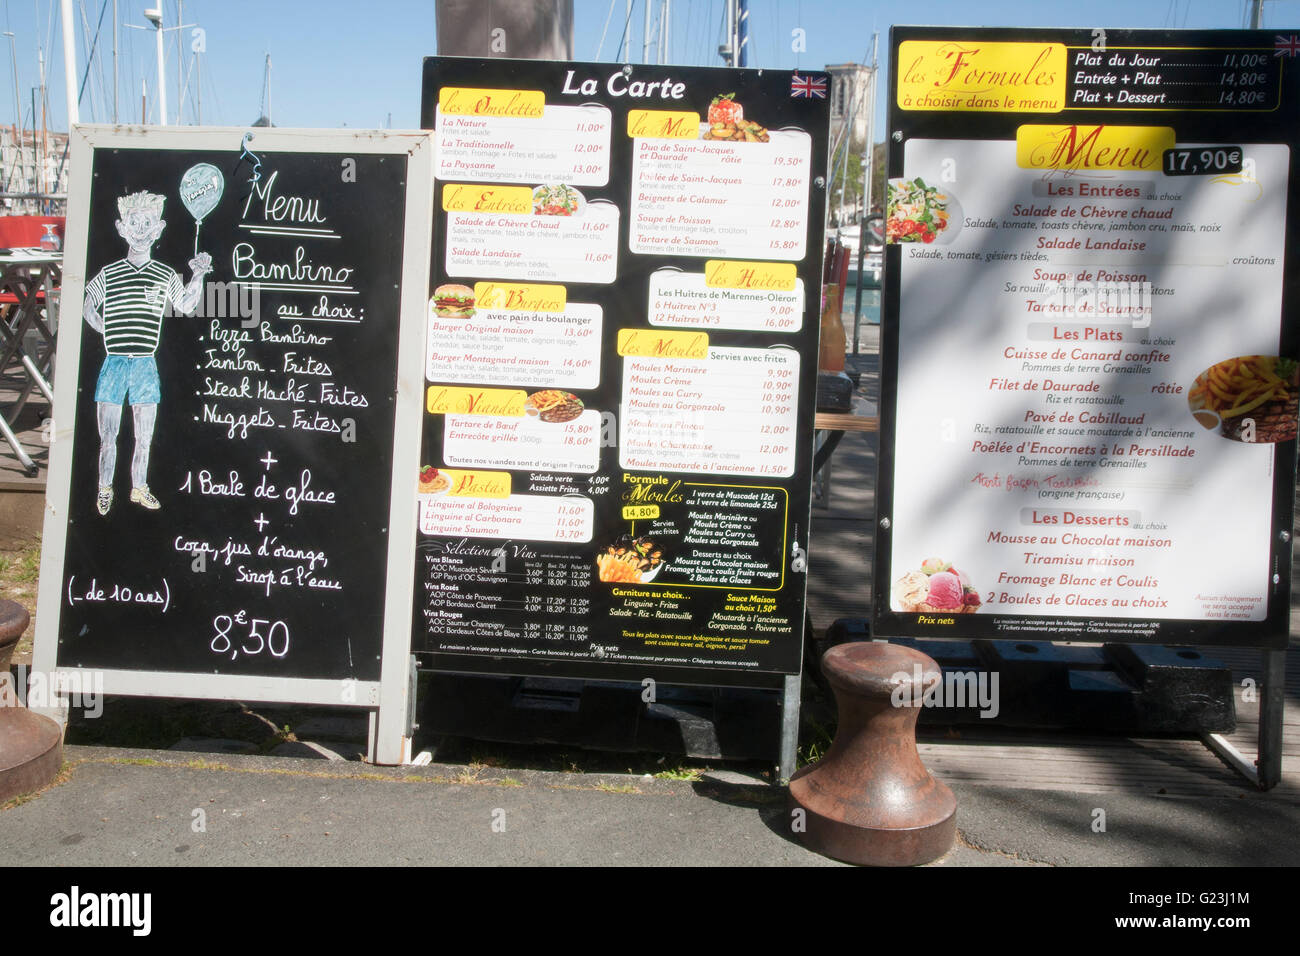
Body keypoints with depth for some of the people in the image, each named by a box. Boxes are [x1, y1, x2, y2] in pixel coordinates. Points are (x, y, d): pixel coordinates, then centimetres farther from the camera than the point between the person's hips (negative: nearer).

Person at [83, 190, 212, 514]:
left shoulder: (166, 276, 6)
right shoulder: (108, 274, 5)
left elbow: (186, 306, 12)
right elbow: (87, 306, 18)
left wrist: (198, 276, 0)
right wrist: (104, 329, 6)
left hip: (146, 365, 1)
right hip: (113, 363, -1)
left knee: (144, 437, 7)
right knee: (107, 436, 3)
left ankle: (139, 488, 21)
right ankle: (105, 488, 18)